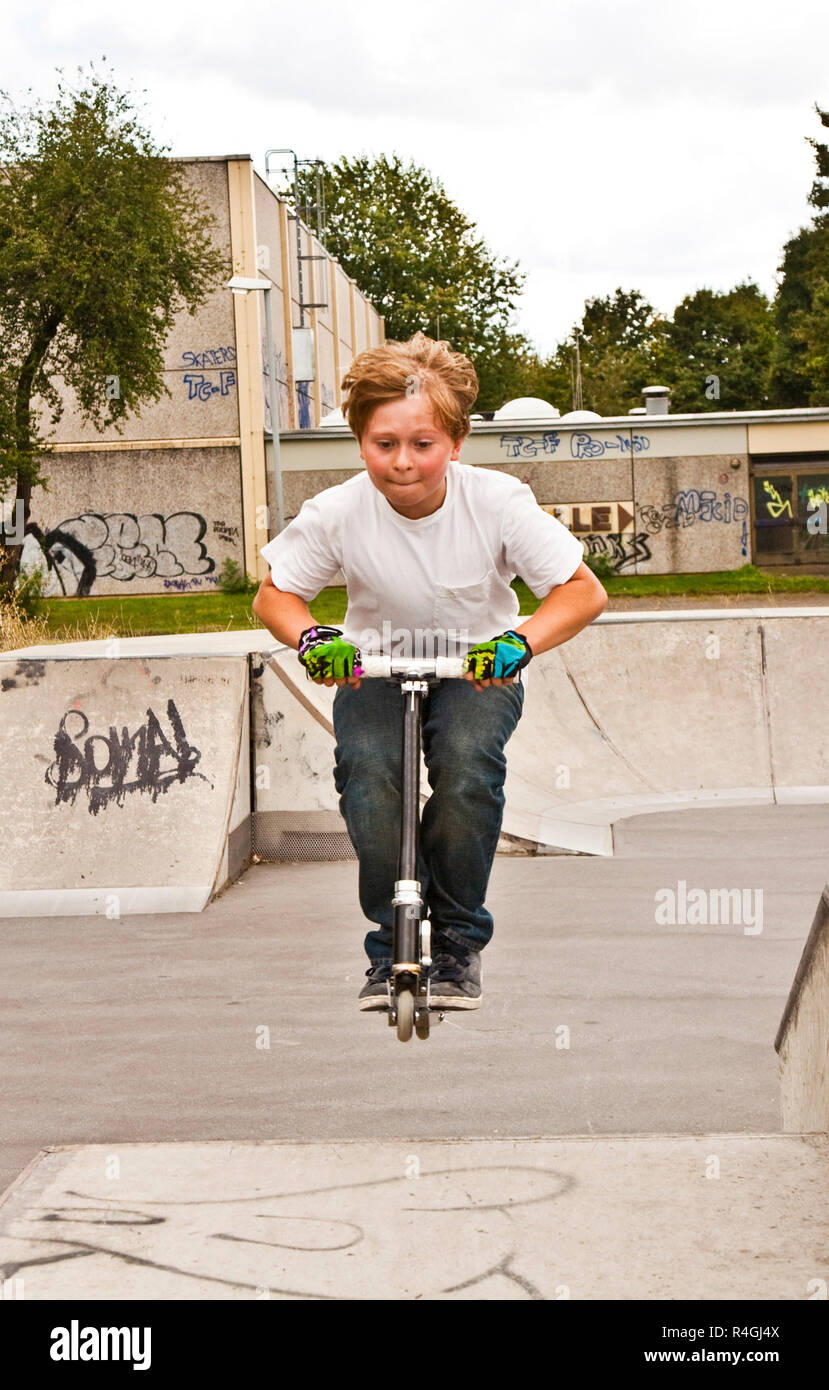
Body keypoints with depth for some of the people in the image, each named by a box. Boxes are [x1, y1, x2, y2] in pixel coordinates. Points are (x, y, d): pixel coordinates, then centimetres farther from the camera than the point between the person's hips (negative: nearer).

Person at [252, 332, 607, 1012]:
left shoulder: (497, 501, -22)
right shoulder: (336, 512, -19)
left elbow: (584, 592, -18)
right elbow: (274, 595, -4)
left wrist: (520, 641, -37)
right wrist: (311, 638, -27)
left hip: (476, 672, -1)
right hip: (375, 669, 1)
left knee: (467, 768, -30)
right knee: (366, 770, -29)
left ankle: (459, 943, -7)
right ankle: (392, 943, -6)